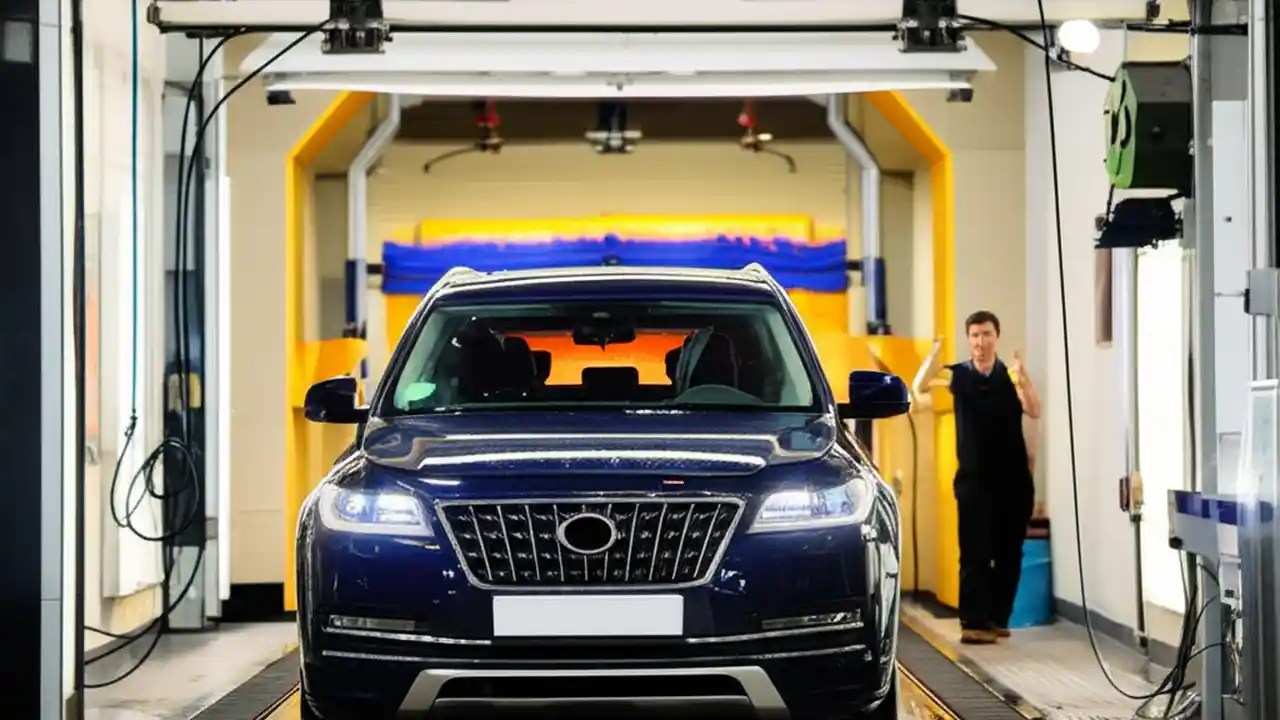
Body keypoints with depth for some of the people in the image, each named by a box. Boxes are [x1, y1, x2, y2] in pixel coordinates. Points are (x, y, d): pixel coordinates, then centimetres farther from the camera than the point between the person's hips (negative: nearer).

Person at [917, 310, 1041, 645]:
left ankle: (997, 617, 19)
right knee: (975, 552, -7)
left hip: (1013, 477, 1)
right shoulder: (958, 375, -1)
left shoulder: (1012, 375, -1)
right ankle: (972, 622, -7)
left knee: (1009, 552, 7)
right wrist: (935, 352, -36)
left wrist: (1021, 377, -36)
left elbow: (1034, 411, -18)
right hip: (974, 478, -1)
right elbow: (921, 385, -18)